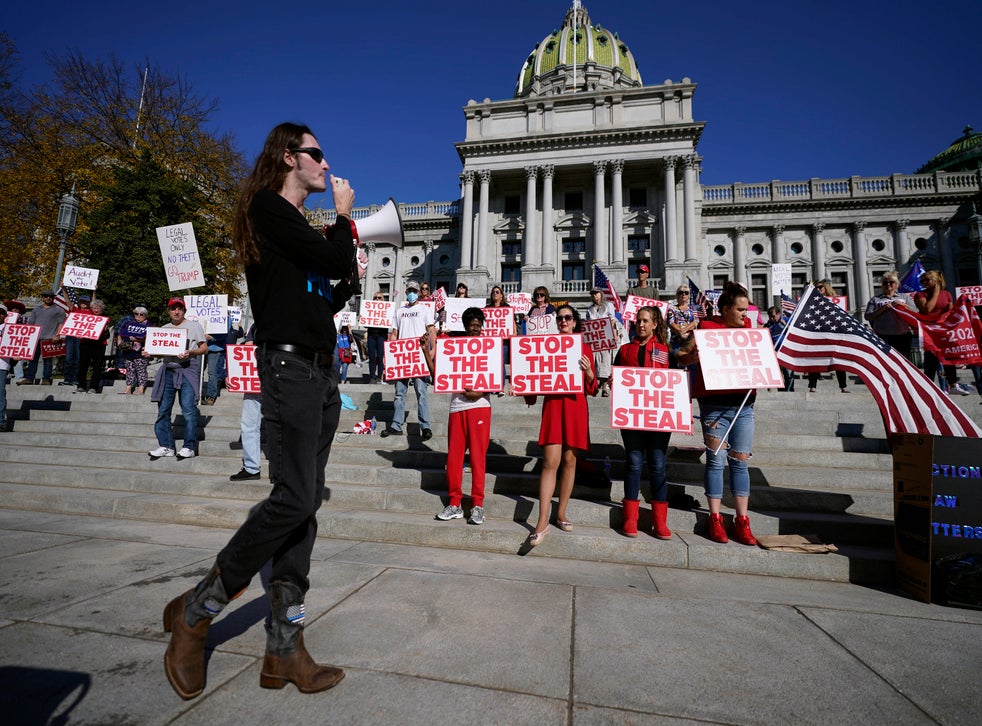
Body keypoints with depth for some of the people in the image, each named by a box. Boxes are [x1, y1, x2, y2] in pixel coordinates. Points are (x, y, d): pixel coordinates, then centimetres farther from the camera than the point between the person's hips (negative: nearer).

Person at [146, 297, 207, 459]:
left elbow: (204, 348, 2)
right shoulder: (164, 329, 21)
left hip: (188, 369, -5)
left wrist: (190, 353, -16)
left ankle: (189, 447, -5)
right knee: (163, 410, 4)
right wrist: (149, 354, -1)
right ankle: (166, 446, 13)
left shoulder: (194, 326, 7)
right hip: (168, 370, 5)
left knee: (188, 409, -10)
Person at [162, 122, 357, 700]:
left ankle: (284, 649, 11)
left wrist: (350, 282, 11)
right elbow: (331, 257, -14)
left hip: (322, 370, 9)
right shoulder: (268, 208, 0)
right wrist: (345, 216, 5)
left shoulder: (301, 224, 25)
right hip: (289, 366, -9)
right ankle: (196, 611, 8)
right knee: (294, 497, -14)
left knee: (305, 506, 4)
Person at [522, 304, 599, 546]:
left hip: (576, 407, 1)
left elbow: (592, 389, 8)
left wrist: (589, 372, -11)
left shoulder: (584, 349, 9)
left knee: (569, 461, 6)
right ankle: (542, 522, -6)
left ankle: (561, 514, 20)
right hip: (553, 405, -1)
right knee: (550, 462, -9)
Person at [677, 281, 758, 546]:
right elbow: (681, 356, -2)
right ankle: (715, 519, 12)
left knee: (741, 461, 7)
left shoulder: (749, 328, 11)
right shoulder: (707, 327, -2)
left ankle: (742, 521, 15)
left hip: (743, 403, 4)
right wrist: (695, 355, -22)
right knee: (716, 460, 2)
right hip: (714, 403, -4)